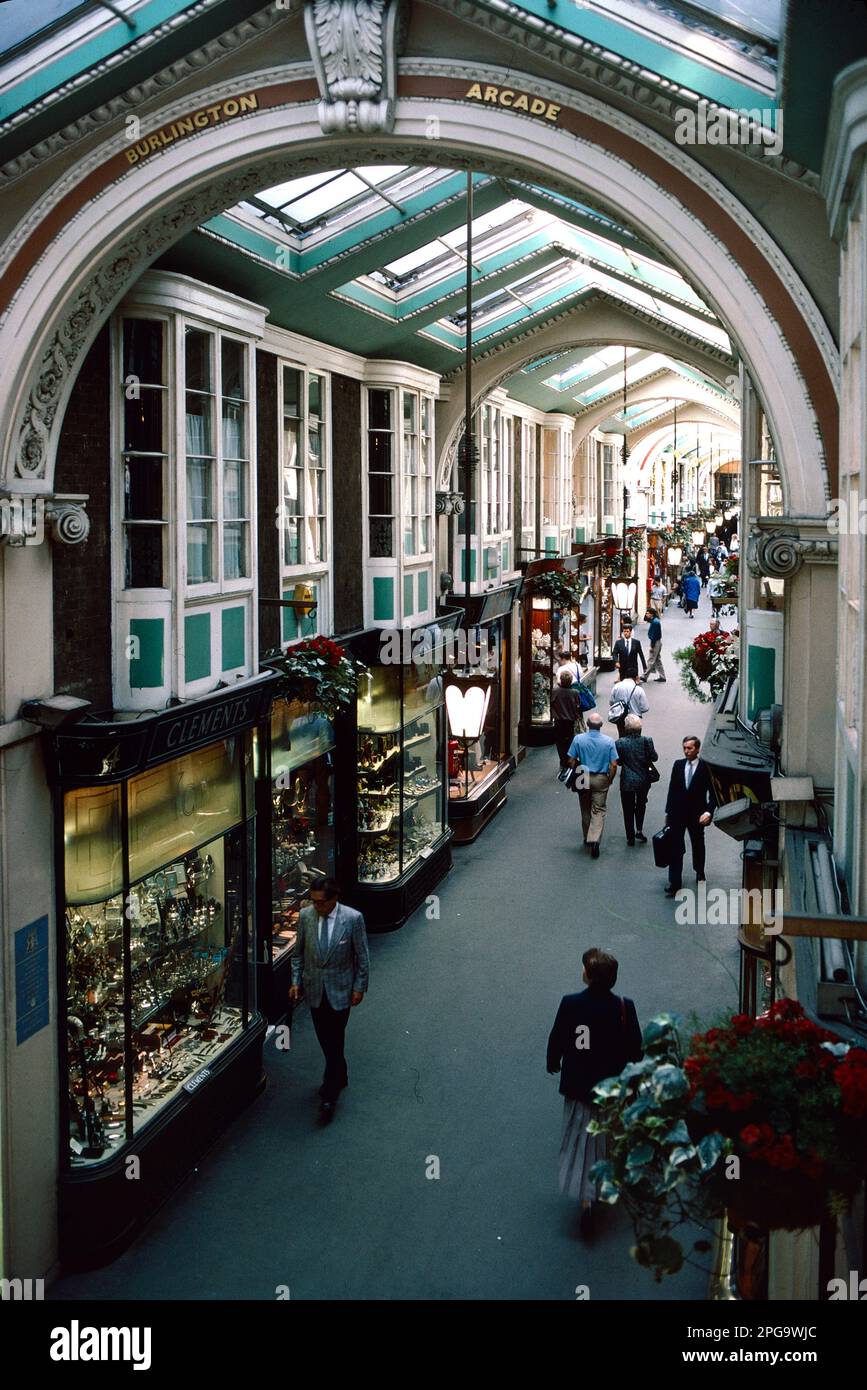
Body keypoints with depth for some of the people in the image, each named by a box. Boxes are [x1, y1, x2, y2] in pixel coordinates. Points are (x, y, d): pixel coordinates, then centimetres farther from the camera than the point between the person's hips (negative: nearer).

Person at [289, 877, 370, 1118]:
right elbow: (299, 952, 7)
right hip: (314, 990, 4)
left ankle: (329, 1095, 1)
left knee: (335, 1041, -4)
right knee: (325, 1040, 14)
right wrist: (296, 981, 3)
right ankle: (339, 1076, 36)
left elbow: (362, 956, -6)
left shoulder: (353, 918, -15)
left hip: (340, 990, -4)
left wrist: (360, 987, -5)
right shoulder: (306, 915, -6)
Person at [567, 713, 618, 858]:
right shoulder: (609, 741, -11)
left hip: (583, 778, 1)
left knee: (585, 810, 17)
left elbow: (571, 761, -7)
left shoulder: (578, 739, -10)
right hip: (601, 779, -1)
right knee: (599, 810, 3)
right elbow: (613, 765, -11)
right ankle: (595, 839, -13)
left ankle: (587, 838, 30)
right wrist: (610, 780, 4)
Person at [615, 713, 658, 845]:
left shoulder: (620, 743, -16)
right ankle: (639, 830, 16)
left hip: (627, 781, -2)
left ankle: (630, 837, 17)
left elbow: (618, 761, -6)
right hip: (643, 780, 2)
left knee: (628, 809, 12)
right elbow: (654, 758, -5)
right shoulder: (647, 741, -15)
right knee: (641, 805, 25)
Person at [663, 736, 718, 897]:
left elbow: (713, 793, -8)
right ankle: (674, 882, -3)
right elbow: (672, 789, 7)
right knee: (675, 847, -4)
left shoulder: (706, 767, -9)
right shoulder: (678, 764, 1)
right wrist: (668, 812, 8)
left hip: (697, 814, -1)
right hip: (677, 813, 1)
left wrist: (708, 812, -19)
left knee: (698, 845, 18)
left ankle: (700, 873, 40)